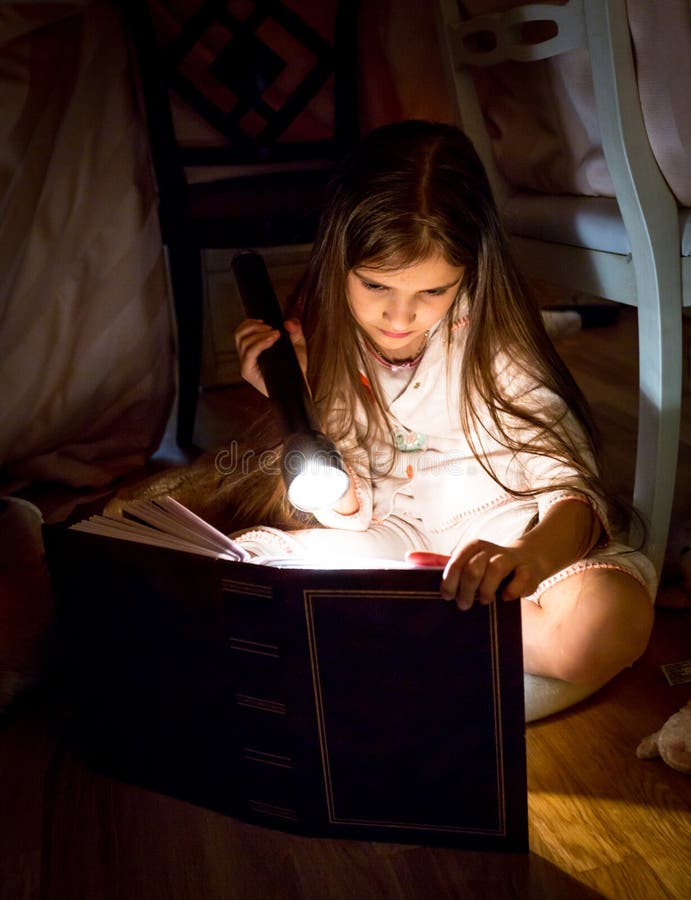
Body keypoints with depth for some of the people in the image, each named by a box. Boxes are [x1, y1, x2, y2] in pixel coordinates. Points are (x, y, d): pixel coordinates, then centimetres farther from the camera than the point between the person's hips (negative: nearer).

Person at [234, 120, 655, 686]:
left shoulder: (489, 337, -15)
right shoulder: (329, 346, -8)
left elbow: (571, 487, -21)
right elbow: (349, 515, -4)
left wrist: (528, 554, -44)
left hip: (504, 530, -2)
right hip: (395, 540, 2)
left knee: (609, 618, -34)